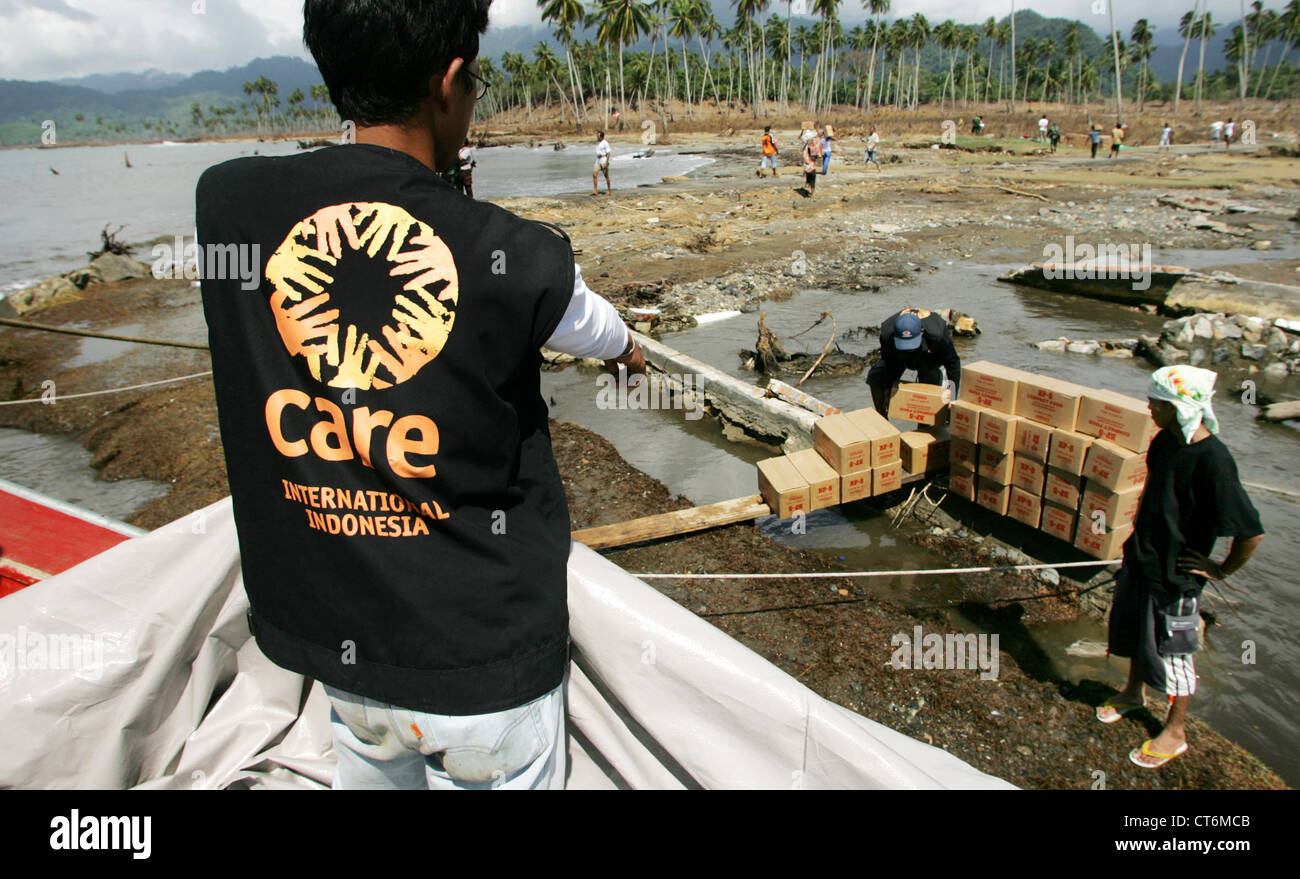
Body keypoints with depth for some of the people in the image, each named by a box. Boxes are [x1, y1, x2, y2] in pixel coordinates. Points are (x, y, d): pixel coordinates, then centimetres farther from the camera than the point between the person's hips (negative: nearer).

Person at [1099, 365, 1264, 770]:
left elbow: (1252, 532, -26)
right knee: (1135, 631, 24)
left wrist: (1222, 569, -13)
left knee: (1171, 652, 9)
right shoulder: (1166, 440, -4)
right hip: (1141, 556, 7)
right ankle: (1133, 692, 49)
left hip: (1177, 573, -7)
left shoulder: (1212, 459, -29)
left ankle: (1175, 732, 29)